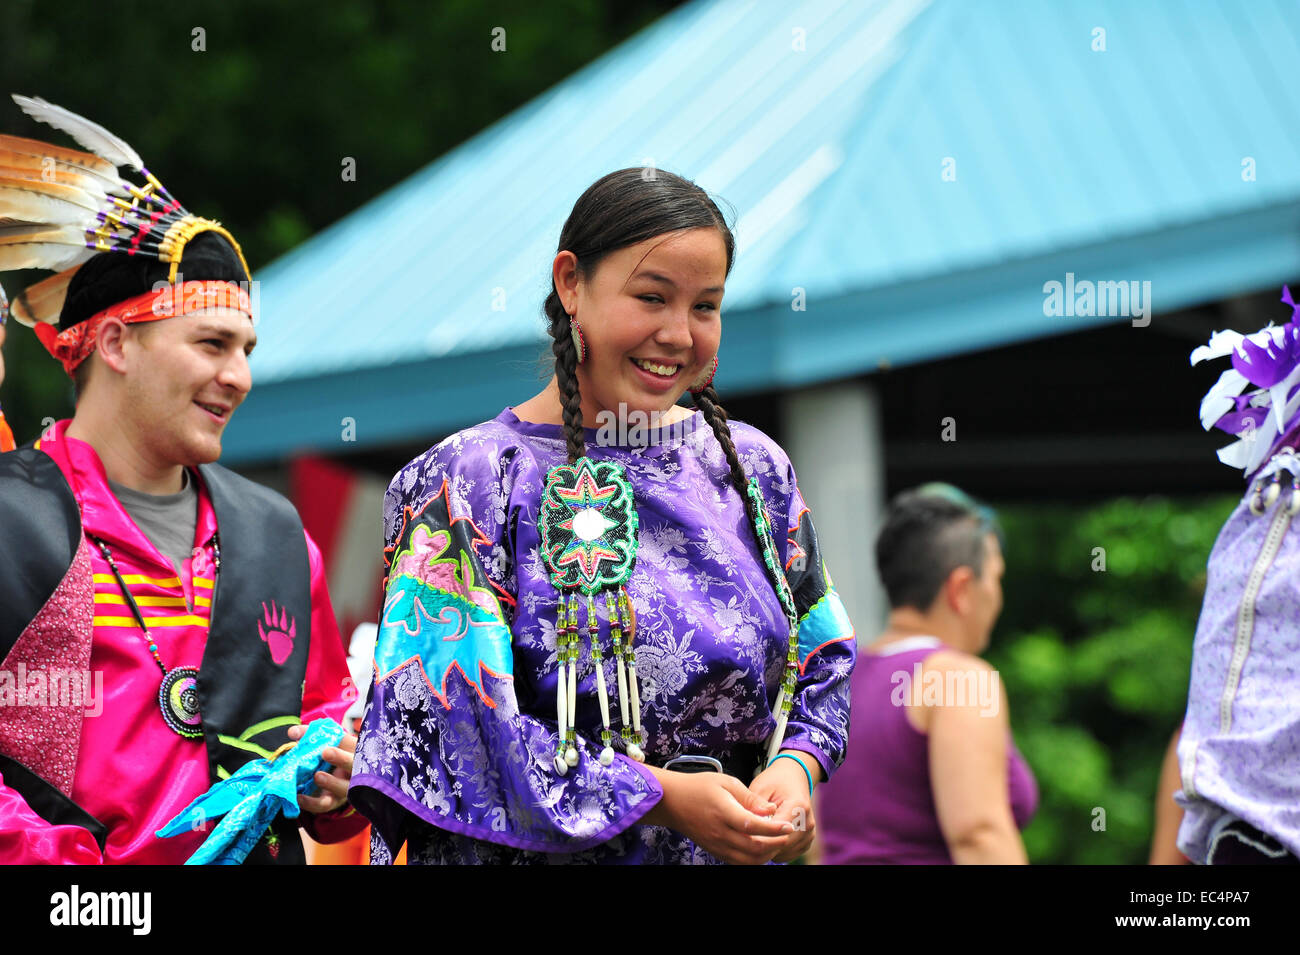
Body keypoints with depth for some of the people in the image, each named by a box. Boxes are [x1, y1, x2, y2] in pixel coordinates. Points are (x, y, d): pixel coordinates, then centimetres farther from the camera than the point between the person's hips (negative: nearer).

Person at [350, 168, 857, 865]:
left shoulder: (751, 467, 4)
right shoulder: (468, 483, -10)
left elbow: (824, 657, 10)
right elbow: (454, 719, -17)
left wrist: (796, 766, -11)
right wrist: (659, 797, -22)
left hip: (736, 854, 4)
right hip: (547, 855, -4)